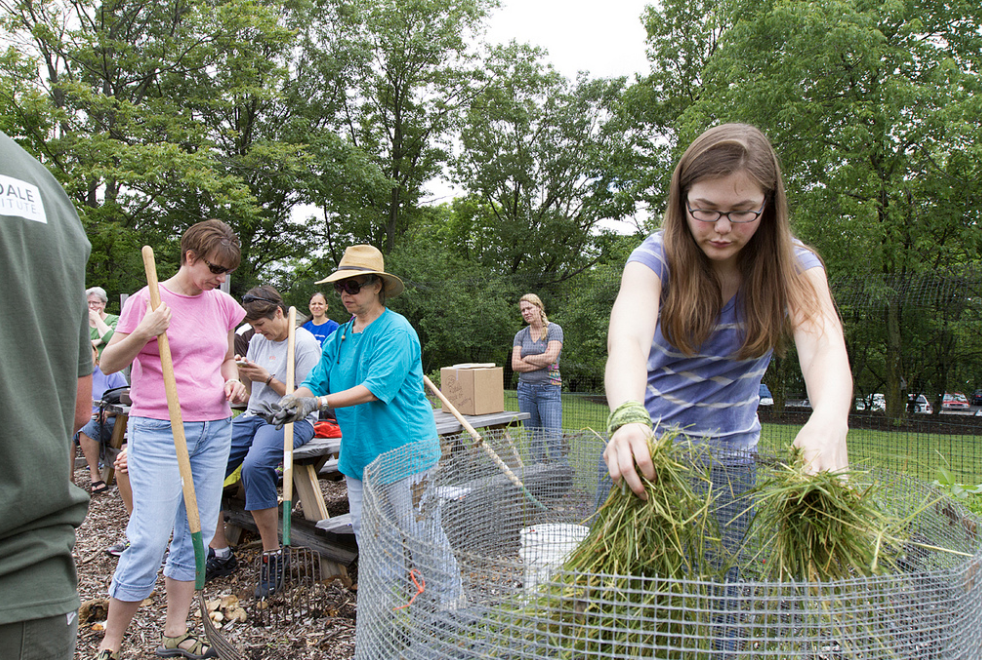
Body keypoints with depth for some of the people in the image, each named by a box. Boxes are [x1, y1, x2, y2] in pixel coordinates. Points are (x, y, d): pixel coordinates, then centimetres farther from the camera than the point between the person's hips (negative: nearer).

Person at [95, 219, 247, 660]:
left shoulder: (223, 305, 9)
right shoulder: (148, 300, -5)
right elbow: (108, 363, -3)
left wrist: (232, 381, 2)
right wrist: (142, 333, -21)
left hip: (215, 429, 5)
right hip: (159, 431, -5)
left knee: (197, 534, 10)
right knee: (150, 539, -4)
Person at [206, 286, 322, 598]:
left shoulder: (304, 343, -7)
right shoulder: (258, 340, 15)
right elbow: (252, 394, 18)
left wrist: (268, 379, -15)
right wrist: (244, 375, -2)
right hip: (254, 416, 7)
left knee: (254, 466, -36)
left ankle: (272, 555, -20)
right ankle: (220, 554, 0)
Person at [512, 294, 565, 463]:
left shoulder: (554, 330, -1)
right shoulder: (520, 335, 11)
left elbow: (551, 357, -15)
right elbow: (515, 365, 0)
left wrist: (527, 358, -2)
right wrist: (541, 362, -9)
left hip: (549, 389, -4)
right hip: (525, 389, 5)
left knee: (554, 437, -12)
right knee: (534, 438, 8)